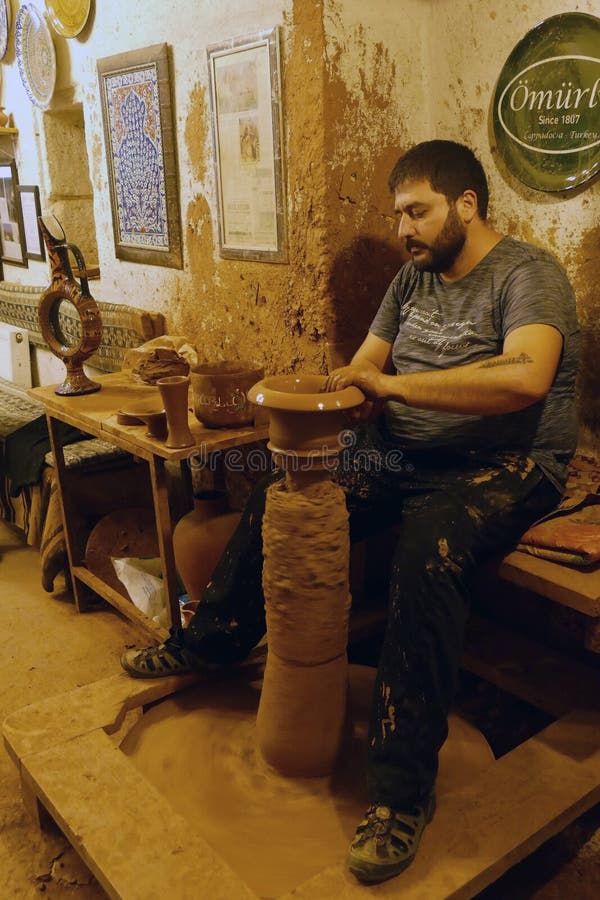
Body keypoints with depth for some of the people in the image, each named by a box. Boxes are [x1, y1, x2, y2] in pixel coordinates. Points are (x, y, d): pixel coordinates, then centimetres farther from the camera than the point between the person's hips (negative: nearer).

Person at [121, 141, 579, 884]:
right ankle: (213, 640, 21)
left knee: (430, 546, -37)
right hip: (402, 457, 7)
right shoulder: (414, 277, 14)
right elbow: (365, 363, 12)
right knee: (277, 497, 0)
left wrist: (391, 384, -28)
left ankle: (402, 792, -27)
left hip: (502, 467, -7)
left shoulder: (527, 273, -11)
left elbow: (527, 376, -30)